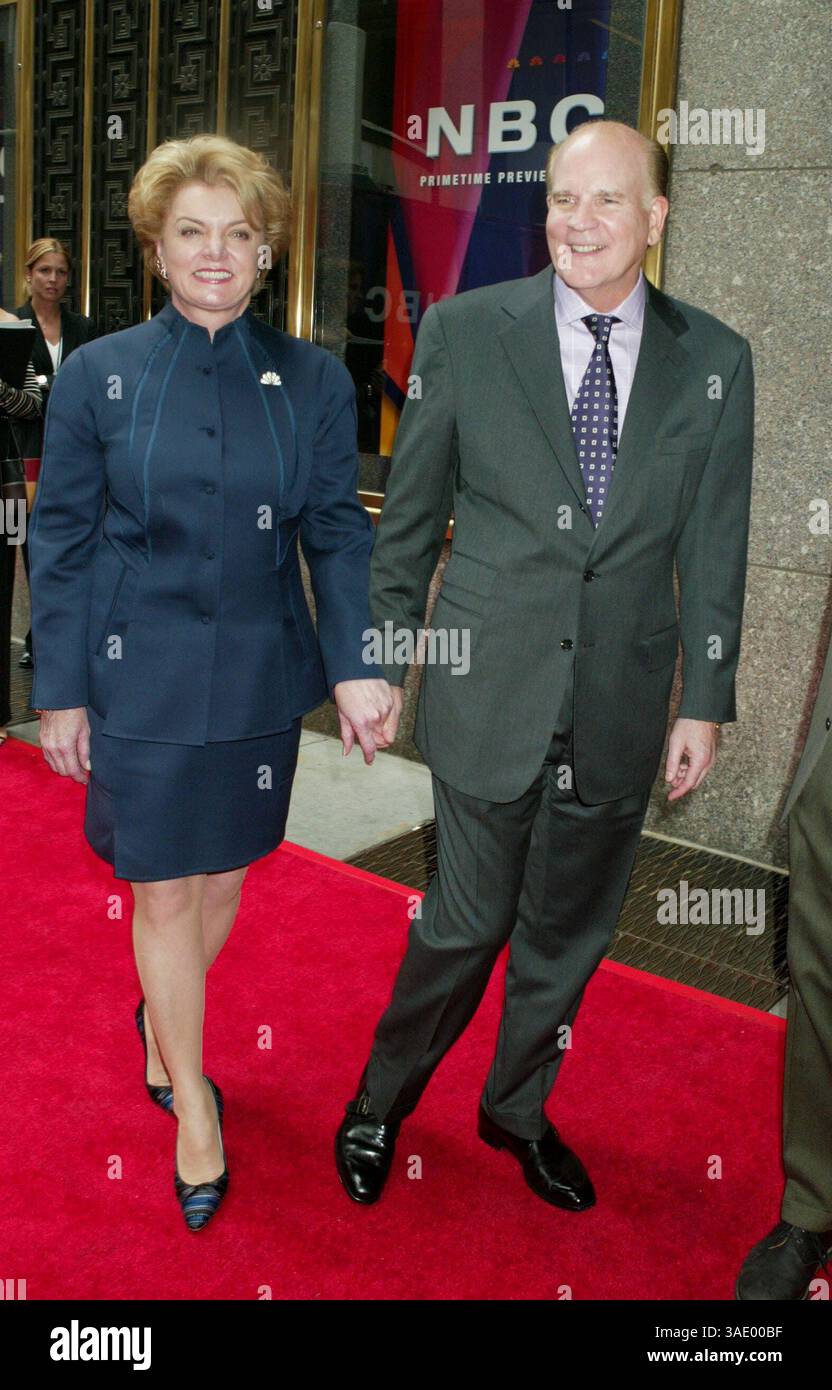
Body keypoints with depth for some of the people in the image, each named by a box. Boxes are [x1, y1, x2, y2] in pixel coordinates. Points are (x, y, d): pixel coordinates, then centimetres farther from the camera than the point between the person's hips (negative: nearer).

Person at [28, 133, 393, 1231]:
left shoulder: (313, 380, 1)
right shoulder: (97, 376, -1)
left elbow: (339, 531, 1)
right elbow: (62, 543, 1)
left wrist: (357, 663, -11)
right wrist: (60, 694, -1)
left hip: (260, 679, 2)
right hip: (140, 678, -2)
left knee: (224, 878, 15)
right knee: (163, 891, 6)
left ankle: (163, 1021, 45)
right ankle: (193, 1101, 26)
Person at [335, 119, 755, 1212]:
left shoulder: (714, 362, 2)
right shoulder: (464, 330, -3)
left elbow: (714, 548, 5)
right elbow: (410, 517, 2)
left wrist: (706, 702, 3)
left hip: (623, 701, 3)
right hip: (490, 685, -2)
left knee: (571, 927, 15)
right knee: (469, 917, 5)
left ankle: (518, 1107, 39)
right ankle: (382, 1099, 31)